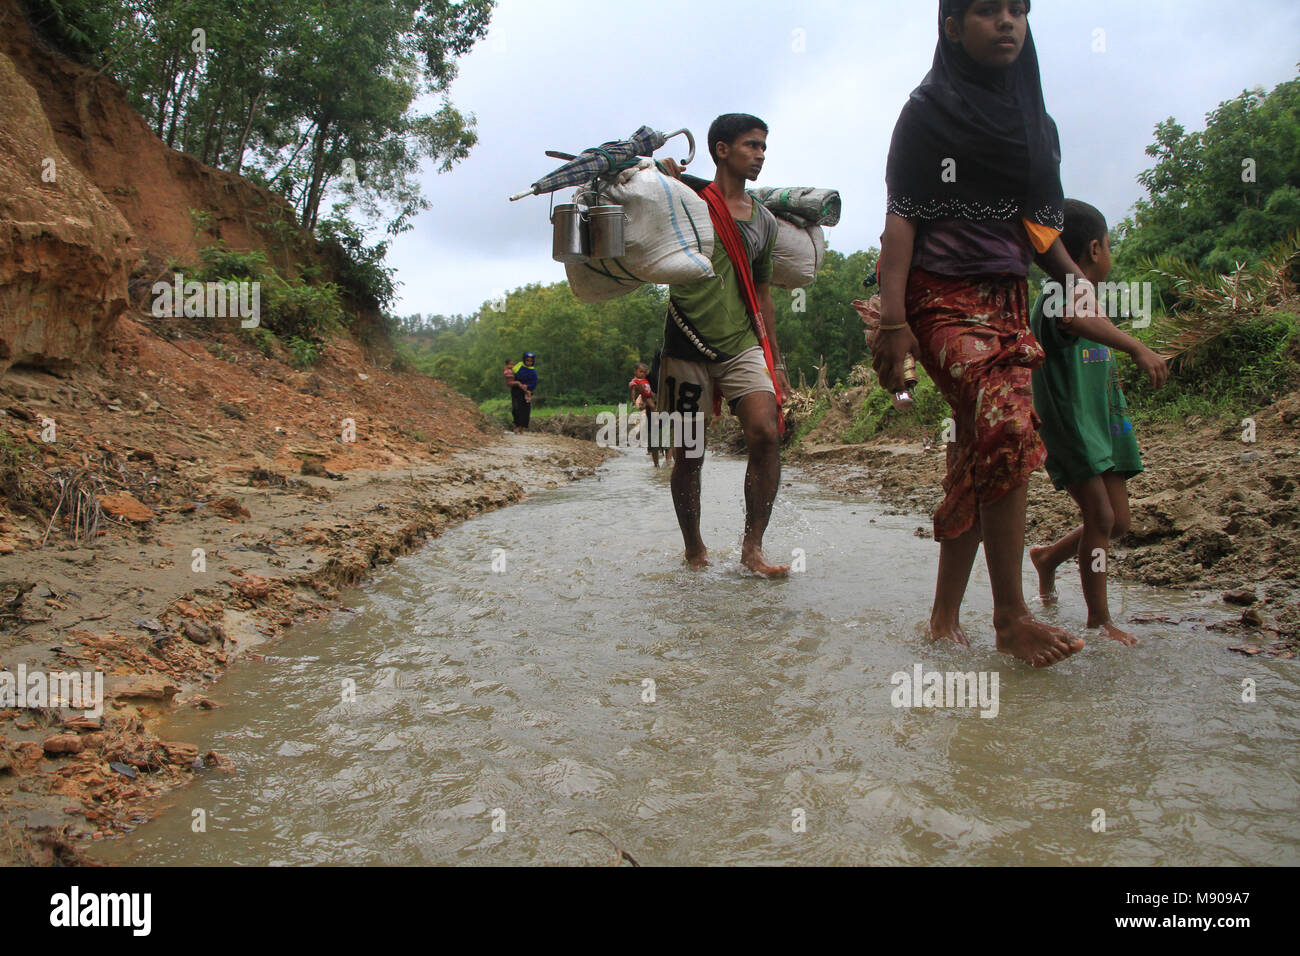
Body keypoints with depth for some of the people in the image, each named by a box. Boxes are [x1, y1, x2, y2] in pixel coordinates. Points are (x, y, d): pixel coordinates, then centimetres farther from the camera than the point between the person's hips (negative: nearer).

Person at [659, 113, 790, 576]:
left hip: (743, 343, 3)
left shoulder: (764, 221, 14)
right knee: (687, 455, 2)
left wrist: (775, 361, 18)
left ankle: (753, 547, -10)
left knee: (766, 432, -19)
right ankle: (693, 547, 22)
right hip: (688, 346, -3)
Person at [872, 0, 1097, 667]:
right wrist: (892, 321, -16)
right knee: (1008, 428, -24)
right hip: (944, 295, -6)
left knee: (979, 450, -1)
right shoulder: (928, 110, 3)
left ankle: (945, 614, 5)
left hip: (1009, 299, 6)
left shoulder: (1035, 120, 21)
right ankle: (1010, 617, -17)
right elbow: (900, 217, -5)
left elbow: (1038, 224, 23)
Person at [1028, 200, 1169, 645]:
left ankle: (1048, 557, 33)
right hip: (1069, 426, -9)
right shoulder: (1055, 296, -16)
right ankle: (1098, 617, 5)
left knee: (1118, 523, 9)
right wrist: (1137, 348, -53)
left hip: (1105, 425, 9)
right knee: (1100, 517, -9)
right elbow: (1075, 320, -40)